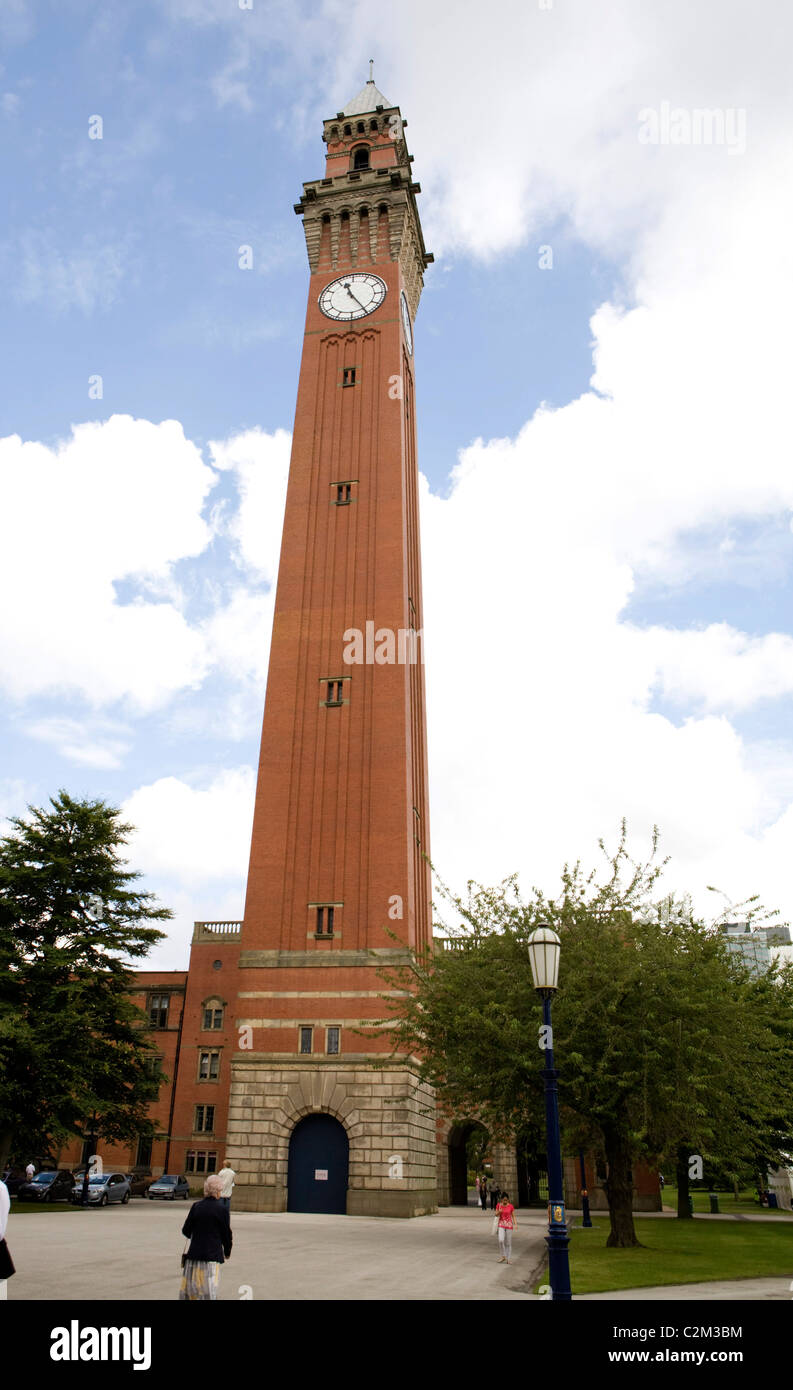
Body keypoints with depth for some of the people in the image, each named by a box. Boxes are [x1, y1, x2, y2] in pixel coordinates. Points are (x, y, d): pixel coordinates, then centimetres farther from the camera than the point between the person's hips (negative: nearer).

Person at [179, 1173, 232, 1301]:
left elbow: (186, 1231, 3)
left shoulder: (196, 1206, -2)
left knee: (189, 1289, 15)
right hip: (212, 1255, -3)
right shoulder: (222, 1209, -9)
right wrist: (227, 1252, 15)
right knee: (209, 1292, 3)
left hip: (194, 1254, 3)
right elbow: (226, 1234, -2)